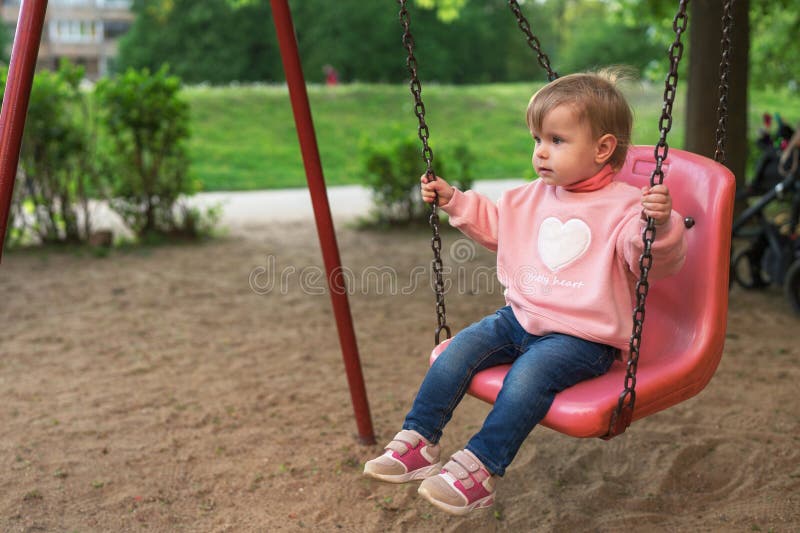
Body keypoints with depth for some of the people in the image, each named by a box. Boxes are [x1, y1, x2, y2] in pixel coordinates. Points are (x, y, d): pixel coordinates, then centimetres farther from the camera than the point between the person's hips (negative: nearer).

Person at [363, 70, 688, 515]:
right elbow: (494, 224, 30)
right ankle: (420, 441, -2)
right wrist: (455, 201, 21)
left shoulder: (624, 207, -11)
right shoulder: (533, 198, 12)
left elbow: (659, 261, -24)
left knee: (529, 373, -31)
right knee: (461, 348, -8)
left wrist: (660, 224, -43)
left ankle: (482, 468, -22)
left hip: (581, 336, -7)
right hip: (520, 318, 7)